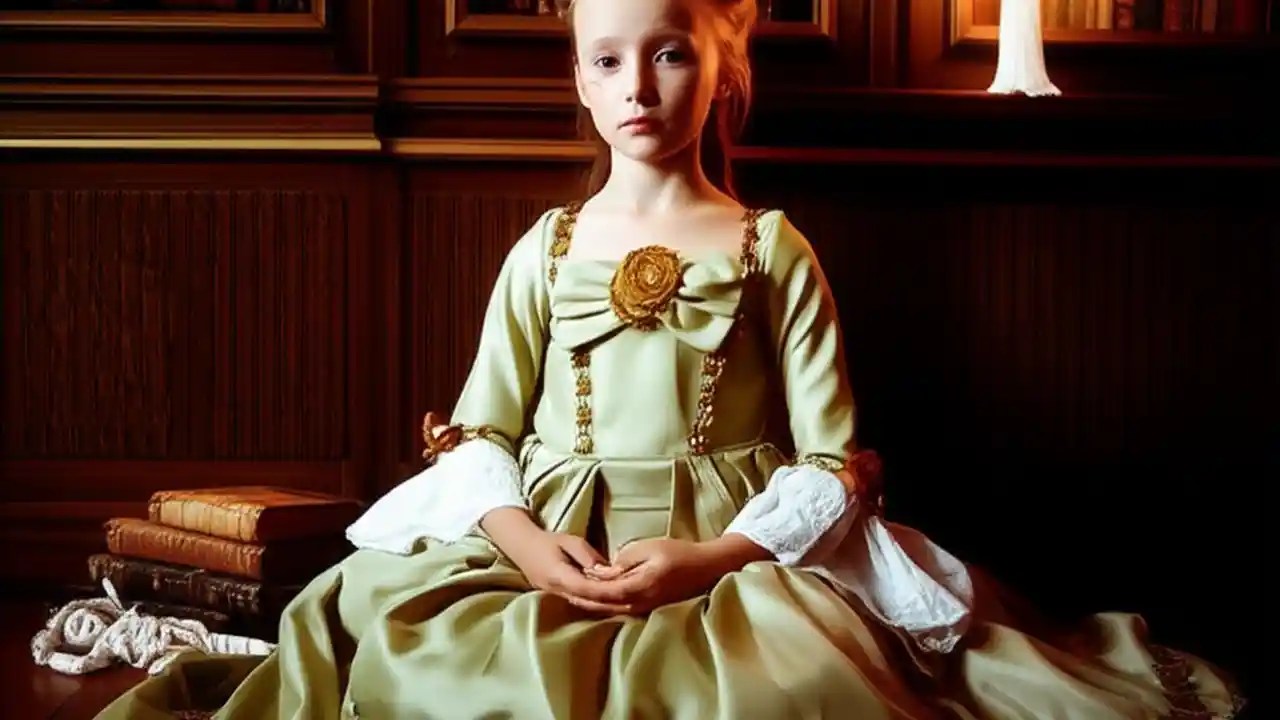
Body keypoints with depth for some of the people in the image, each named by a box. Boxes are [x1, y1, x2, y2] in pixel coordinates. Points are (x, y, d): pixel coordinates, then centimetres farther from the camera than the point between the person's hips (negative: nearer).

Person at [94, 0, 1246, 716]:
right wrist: (525, 540, -13)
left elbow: (831, 462, -1)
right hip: (549, 550, 3)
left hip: (733, 554, -2)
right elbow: (481, 430, 8)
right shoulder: (546, 249, 11)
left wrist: (711, 556, -16)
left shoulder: (771, 247, 4)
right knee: (368, 611, -22)